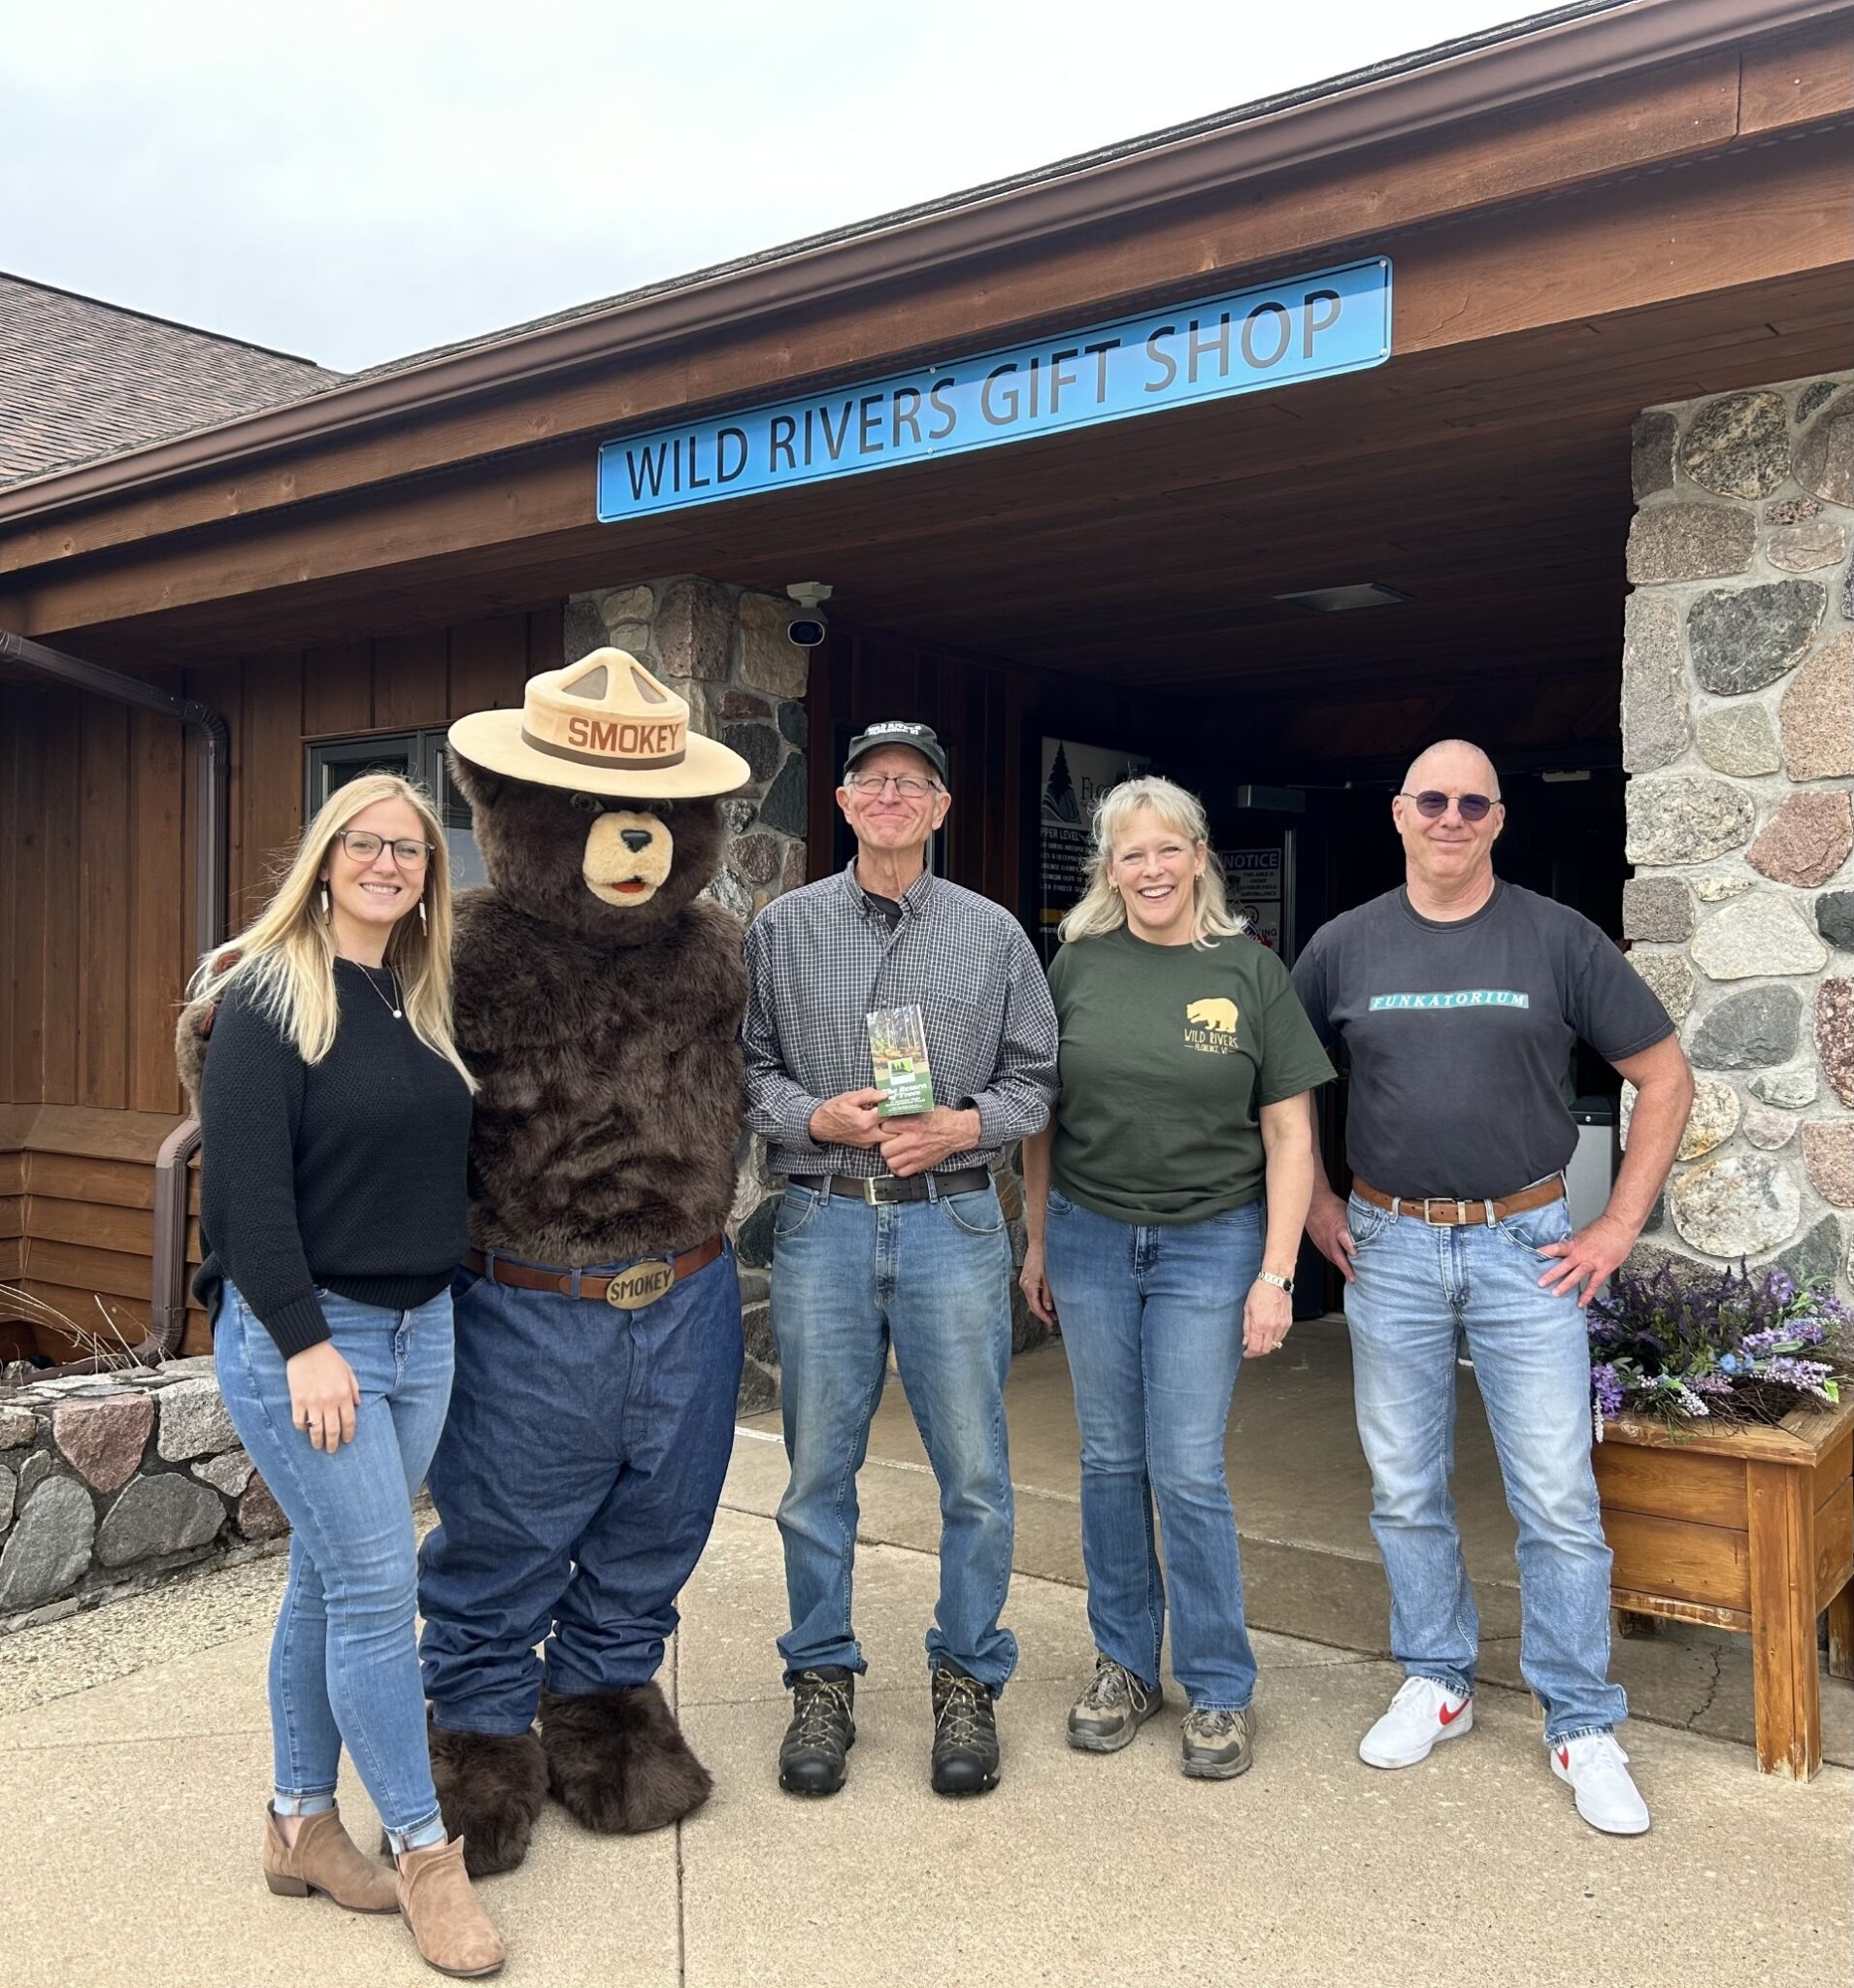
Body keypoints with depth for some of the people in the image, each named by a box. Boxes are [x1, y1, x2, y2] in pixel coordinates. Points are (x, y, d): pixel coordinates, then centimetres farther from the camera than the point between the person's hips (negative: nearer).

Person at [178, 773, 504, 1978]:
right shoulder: (268, 996, -10)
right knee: (377, 1585, -3)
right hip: (302, 1335, -7)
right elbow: (246, 1187, -16)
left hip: (420, 1331, 7)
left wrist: (445, 1306, 10)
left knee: (331, 1581, 14)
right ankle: (424, 1853, 10)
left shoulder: (420, 1004, 11)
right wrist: (305, 1342, -18)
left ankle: (302, 1827, 27)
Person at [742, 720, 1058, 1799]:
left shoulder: (994, 933, 6)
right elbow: (746, 1066, 6)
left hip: (953, 1223, 0)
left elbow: (1035, 1079, 7)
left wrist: (962, 1125, -10)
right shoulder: (783, 928, 7)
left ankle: (967, 1680, 22)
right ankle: (823, 1680, 25)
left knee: (975, 1472, 4)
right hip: (824, 1222, 1)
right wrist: (819, 1116, -11)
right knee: (819, 1468, 8)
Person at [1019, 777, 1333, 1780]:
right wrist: (1037, 1242, 9)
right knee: (1112, 1462, 11)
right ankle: (1124, 1665, 27)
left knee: (1188, 1471, -2)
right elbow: (1041, 1118, 9)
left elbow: (1289, 1136, -2)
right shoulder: (1077, 967, 2)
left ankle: (1219, 1688, 16)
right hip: (1091, 1237, 2)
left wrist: (1276, 1273, -7)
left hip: (1210, 1243, -2)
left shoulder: (1251, 973, -3)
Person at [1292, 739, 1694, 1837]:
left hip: (1525, 1246, -1)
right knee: (1407, 1491, 10)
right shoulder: (1346, 946, 3)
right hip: (1390, 1250, 2)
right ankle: (1438, 1684, 29)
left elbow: (1666, 1076, 3)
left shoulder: (1557, 938, -1)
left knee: (1559, 1499, 0)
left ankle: (1584, 1727, 16)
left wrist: (1621, 1227, -2)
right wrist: (1315, 1204, 6)